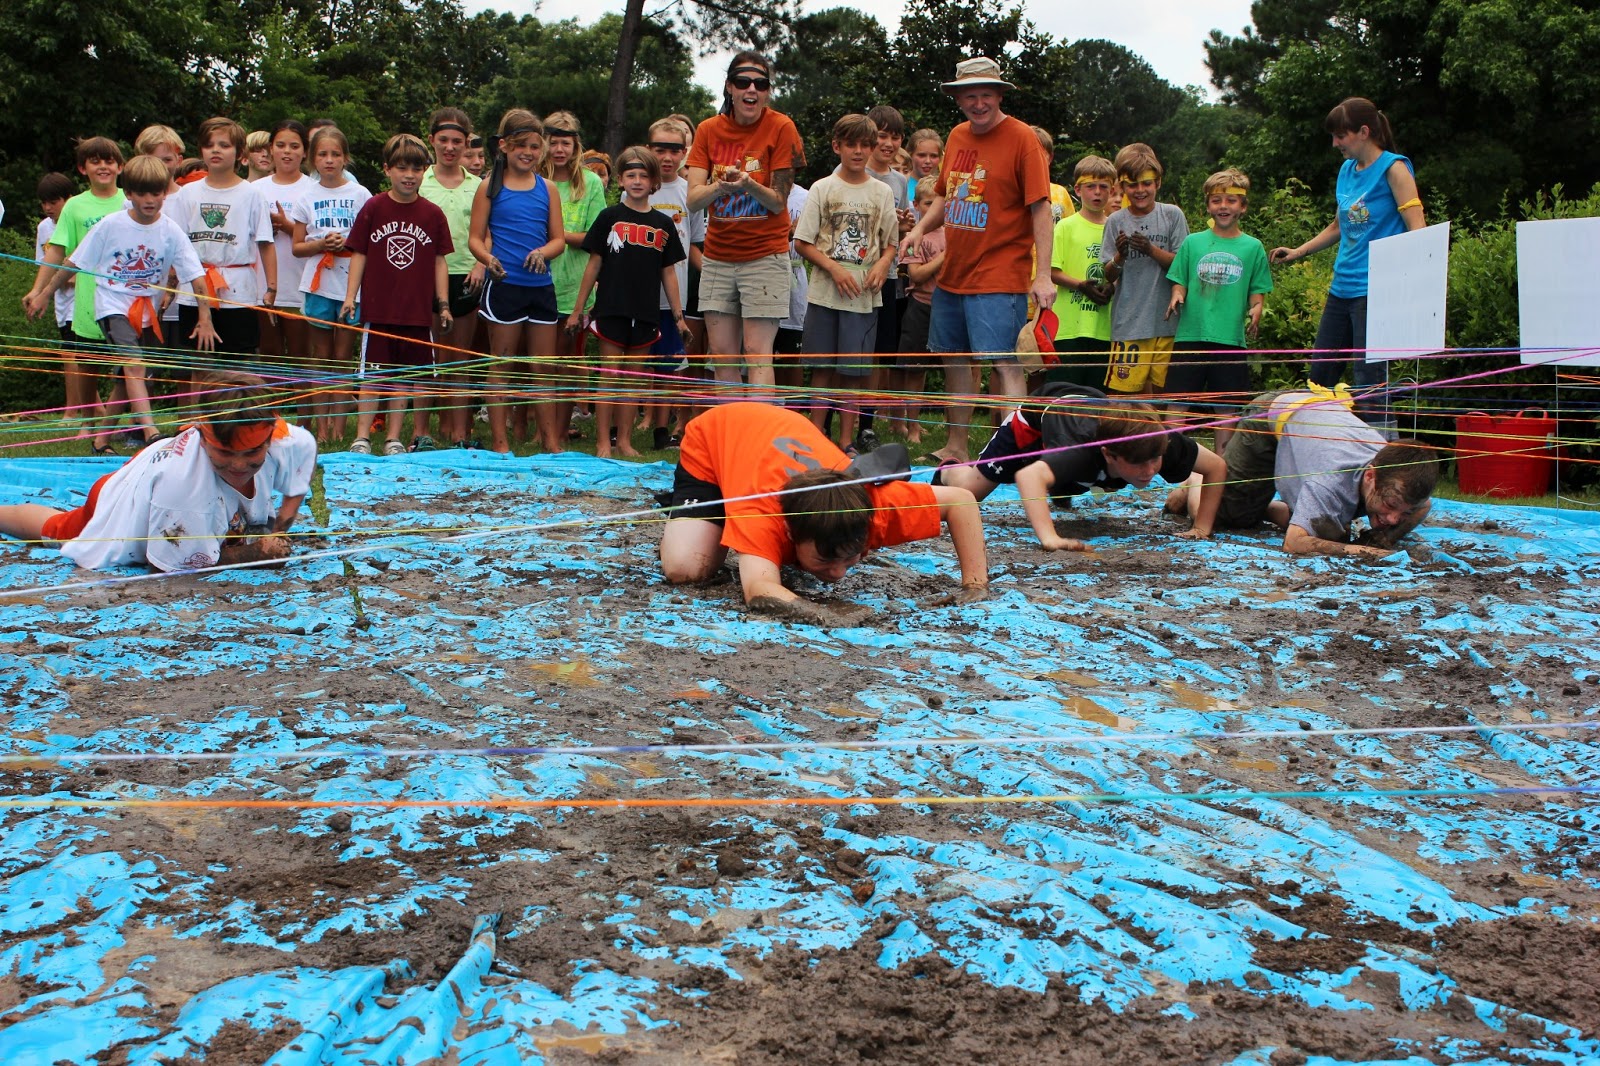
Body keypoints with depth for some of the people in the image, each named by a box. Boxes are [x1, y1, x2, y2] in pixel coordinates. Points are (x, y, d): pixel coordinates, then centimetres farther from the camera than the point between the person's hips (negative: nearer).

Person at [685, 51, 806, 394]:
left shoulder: (781, 128, -8)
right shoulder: (709, 130, 2)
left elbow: (778, 203, -9)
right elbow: (693, 199, -5)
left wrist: (749, 184, -28)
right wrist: (720, 186, -25)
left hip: (765, 255, -4)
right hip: (717, 256, 4)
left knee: (757, 353, -8)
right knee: (721, 353, 5)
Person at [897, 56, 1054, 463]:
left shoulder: (1021, 138, -9)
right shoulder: (957, 136, 10)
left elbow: (1040, 208, -13)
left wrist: (1043, 275, -19)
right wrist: (920, 228, 5)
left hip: (999, 278, -7)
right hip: (952, 274, 8)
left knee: (1004, 362, -11)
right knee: (954, 358, 14)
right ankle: (956, 448, 26)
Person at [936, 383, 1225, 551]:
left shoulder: (1162, 442, -40)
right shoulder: (1083, 449, -52)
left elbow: (1217, 467, -25)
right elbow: (1028, 476, -69)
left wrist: (1202, 527, -31)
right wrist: (1049, 538, -79)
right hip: (1039, 413, -5)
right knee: (971, 488, 1)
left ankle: (1061, 491, 61)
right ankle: (946, 473, 34)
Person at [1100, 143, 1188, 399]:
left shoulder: (1172, 215, 3)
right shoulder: (1116, 221, 4)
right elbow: (1108, 276, 2)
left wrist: (1151, 250, -15)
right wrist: (1119, 257, -19)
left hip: (1166, 320, 0)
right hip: (1128, 321, 0)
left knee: (1157, 391, 5)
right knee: (1123, 390, -6)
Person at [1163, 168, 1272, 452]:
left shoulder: (1252, 247, 7)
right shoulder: (1193, 243, 8)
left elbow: (1258, 292, 8)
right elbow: (1179, 282, 10)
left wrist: (1255, 312, -11)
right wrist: (1177, 298, -11)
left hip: (1231, 339, 0)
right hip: (1190, 335, 0)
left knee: (1226, 408, 4)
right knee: (1177, 402, -2)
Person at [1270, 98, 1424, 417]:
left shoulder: (1393, 168, -7)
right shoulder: (1347, 170, 15)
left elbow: (1417, 229, -14)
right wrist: (1299, 252, 23)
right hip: (1342, 288, 8)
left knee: (1368, 380, -9)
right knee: (1319, 377, 12)